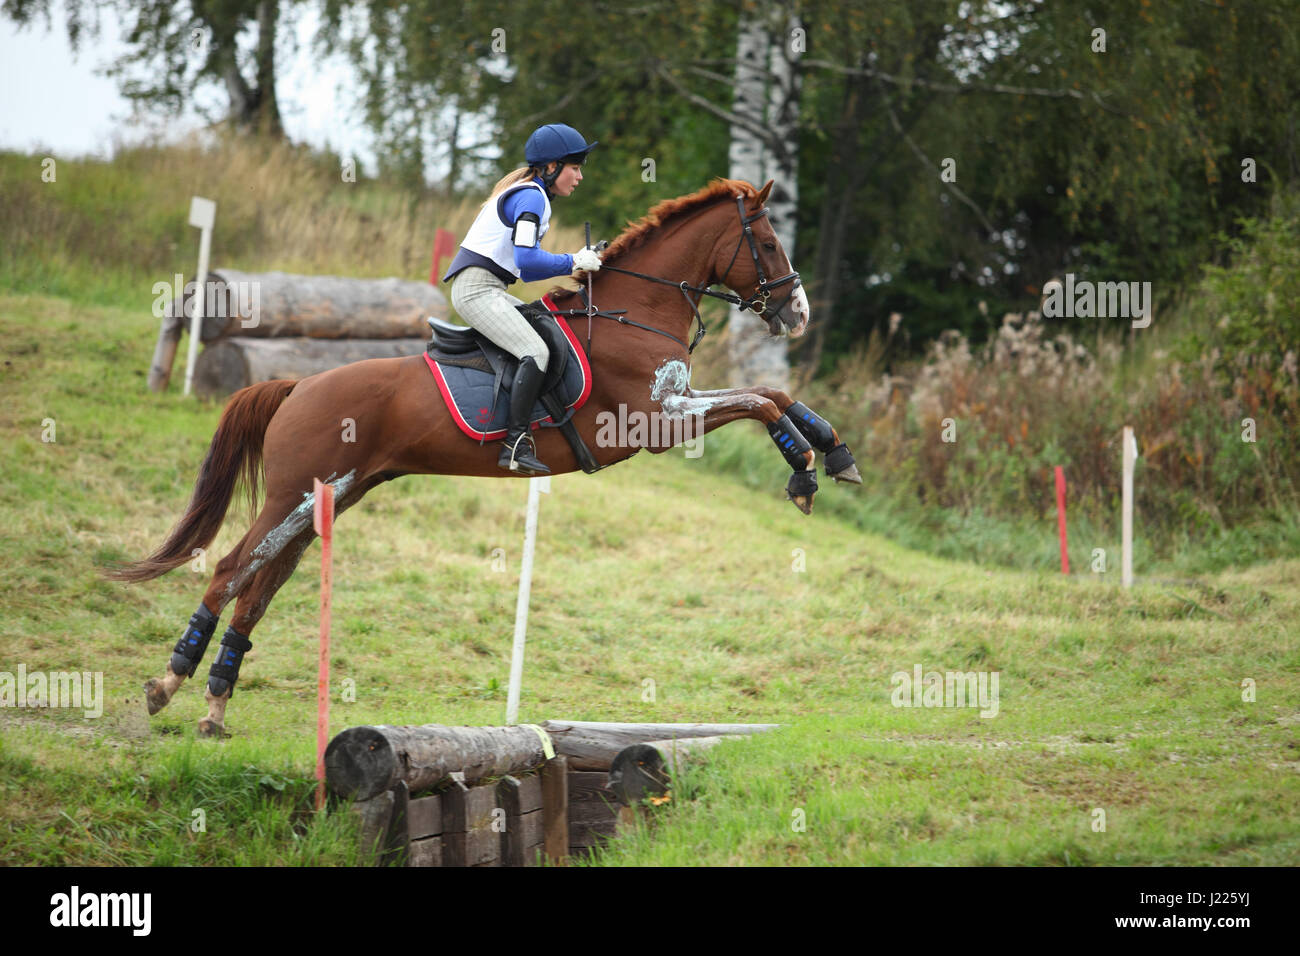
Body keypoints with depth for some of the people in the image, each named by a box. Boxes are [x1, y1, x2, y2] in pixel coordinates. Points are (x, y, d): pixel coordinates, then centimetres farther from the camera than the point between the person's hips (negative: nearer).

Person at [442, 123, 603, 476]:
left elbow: (524, 267, 21)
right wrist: (573, 262, -12)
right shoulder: (532, 196, -11)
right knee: (536, 351, -23)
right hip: (477, 289, -11)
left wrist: (576, 262, 12)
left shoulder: (527, 193, 21)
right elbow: (527, 260, -24)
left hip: (485, 289, 11)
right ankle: (515, 444, -27)